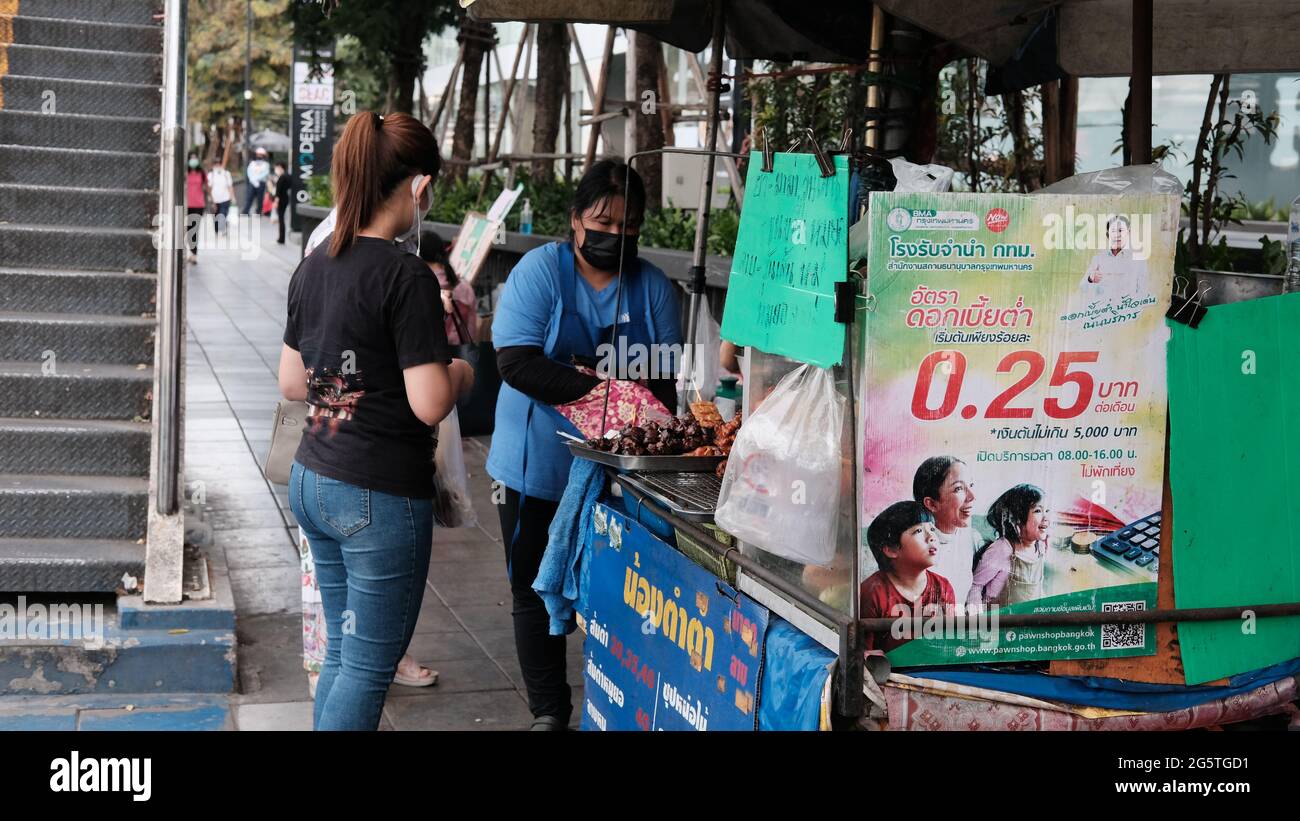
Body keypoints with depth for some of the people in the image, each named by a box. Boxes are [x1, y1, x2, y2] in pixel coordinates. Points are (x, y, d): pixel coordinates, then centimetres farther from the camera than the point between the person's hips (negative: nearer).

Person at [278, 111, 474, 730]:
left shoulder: (313, 266, 6)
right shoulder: (407, 277, -17)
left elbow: (291, 383, 13)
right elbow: (429, 404, -19)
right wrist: (460, 372, 0)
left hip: (312, 482, 8)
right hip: (380, 497, -8)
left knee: (342, 650, 19)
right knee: (368, 666, 4)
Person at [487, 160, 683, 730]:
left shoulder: (653, 286, 2)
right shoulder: (540, 270, -7)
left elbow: (669, 377, -1)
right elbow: (516, 361, -18)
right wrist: (596, 389, -28)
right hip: (539, 469, -1)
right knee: (537, 593, 9)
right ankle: (549, 713, 23)